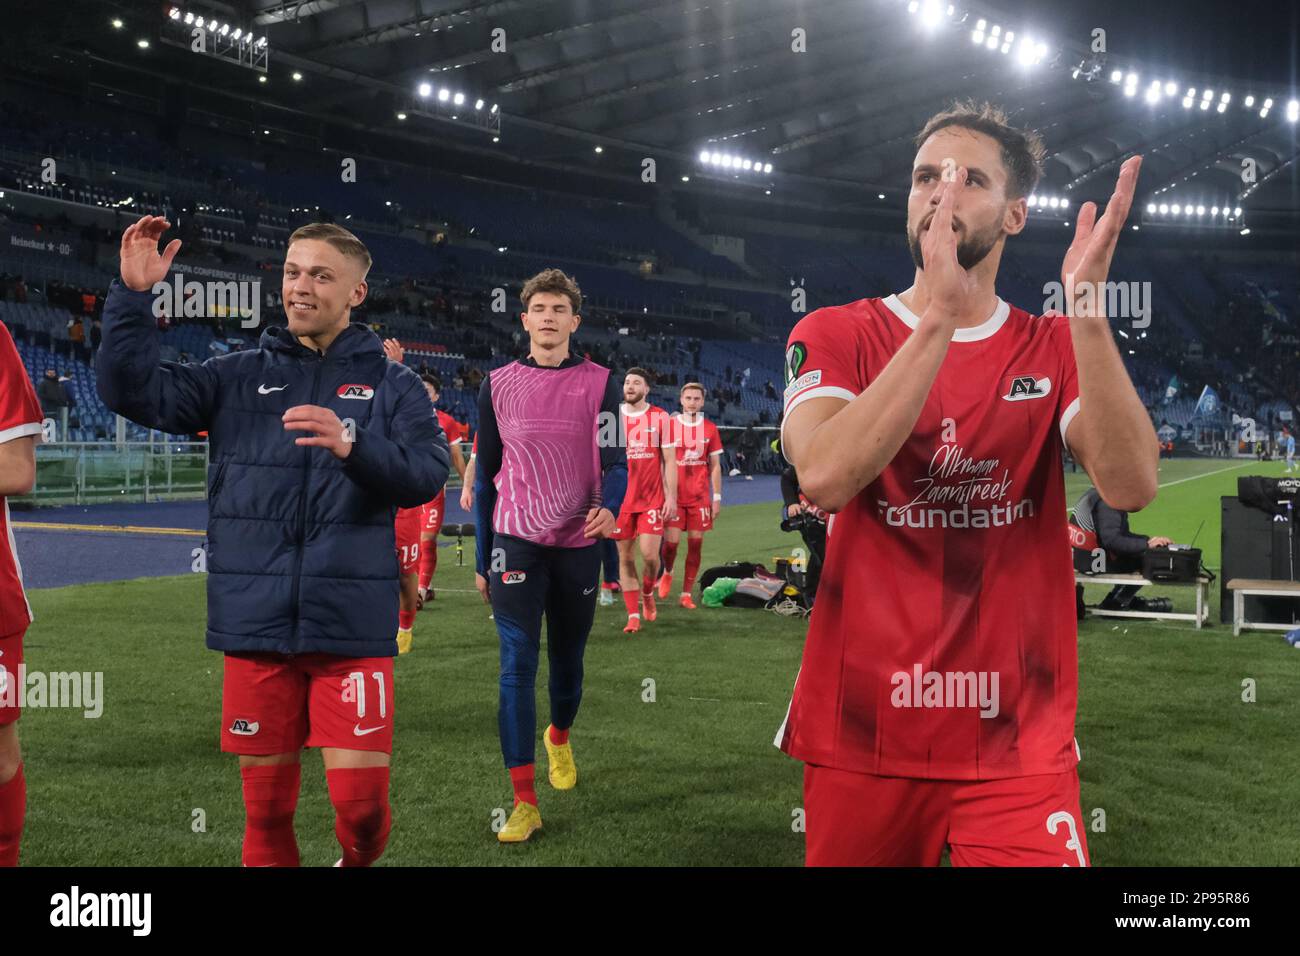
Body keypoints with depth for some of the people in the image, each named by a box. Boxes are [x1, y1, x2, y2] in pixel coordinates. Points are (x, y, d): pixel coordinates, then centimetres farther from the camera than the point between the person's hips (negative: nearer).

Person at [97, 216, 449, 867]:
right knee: (266, 805, 9)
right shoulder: (238, 376, 9)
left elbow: (427, 474, -11)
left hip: (350, 625, -2)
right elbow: (133, 391, 0)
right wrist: (133, 295, -11)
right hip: (254, 623, 2)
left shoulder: (392, 385, 4)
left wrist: (352, 446, -28)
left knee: (360, 801, -2)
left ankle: (360, 861, 30)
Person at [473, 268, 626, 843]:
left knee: (567, 659, 14)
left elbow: (615, 461, -4)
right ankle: (524, 802, -7)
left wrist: (608, 508, -28)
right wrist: (482, 560, 9)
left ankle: (559, 737, 46)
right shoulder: (498, 385, 4)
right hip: (516, 541, 0)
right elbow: (486, 474, 9)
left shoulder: (599, 384, 1)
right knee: (518, 664, -10)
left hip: (578, 543, 1)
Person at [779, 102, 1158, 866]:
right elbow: (824, 479, -21)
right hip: (860, 730, 0)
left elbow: (1131, 487, -13)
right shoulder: (835, 334, -1)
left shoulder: (1061, 347, 5)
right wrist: (939, 316, -25)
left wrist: (1087, 308, -22)